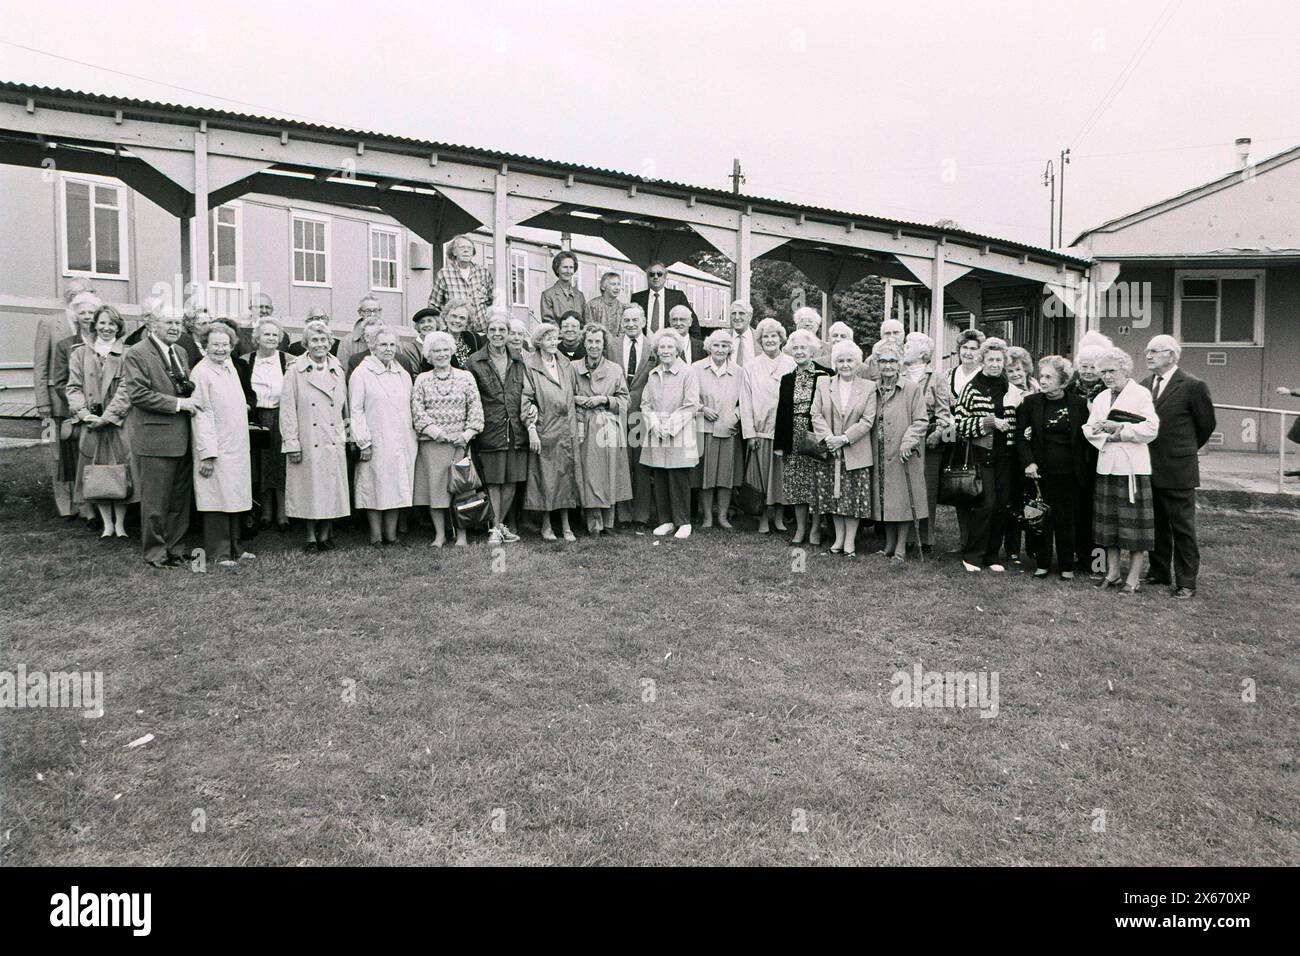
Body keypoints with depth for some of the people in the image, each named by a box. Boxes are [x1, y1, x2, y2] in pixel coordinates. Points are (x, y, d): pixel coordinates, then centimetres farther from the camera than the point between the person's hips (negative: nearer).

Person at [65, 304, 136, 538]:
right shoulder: (80, 354, 11)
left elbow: (125, 390, -6)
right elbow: (74, 387, 5)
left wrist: (107, 416, -13)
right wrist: (84, 412, -10)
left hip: (119, 423, -2)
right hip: (91, 425, 2)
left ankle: (120, 524, 9)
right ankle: (107, 524, 12)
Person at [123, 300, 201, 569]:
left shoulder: (181, 353, 17)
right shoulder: (136, 354, -7)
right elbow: (138, 394, -15)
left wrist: (191, 400, 4)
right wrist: (178, 403, -18)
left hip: (182, 437, 7)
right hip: (155, 437, -7)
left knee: (181, 498, 11)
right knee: (156, 500, 1)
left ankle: (175, 547, 22)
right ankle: (155, 552, 11)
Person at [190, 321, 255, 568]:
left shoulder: (229, 365, 12)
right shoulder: (200, 373, -12)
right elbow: (201, 416, -15)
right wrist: (207, 453, -18)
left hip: (237, 448, 8)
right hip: (216, 449, -8)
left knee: (233, 499, 13)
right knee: (217, 501, -3)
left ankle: (234, 548, 22)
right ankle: (219, 553, 5)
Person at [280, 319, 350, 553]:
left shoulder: (337, 370, 10)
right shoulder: (295, 370, -3)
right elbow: (287, 409, -4)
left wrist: (346, 435, 10)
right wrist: (292, 444, -9)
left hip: (334, 443, 4)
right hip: (307, 443, -3)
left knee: (332, 488, 6)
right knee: (308, 489, 2)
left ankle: (325, 536, 18)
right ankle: (310, 538, 14)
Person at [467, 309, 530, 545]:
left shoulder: (518, 359, 11)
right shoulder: (475, 361, 1)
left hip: (515, 429, 3)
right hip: (490, 429, -3)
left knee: (511, 481, 5)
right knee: (493, 481, -1)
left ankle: (501, 524, 19)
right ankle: (495, 528, 8)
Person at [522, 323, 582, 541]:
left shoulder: (566, 364, 12)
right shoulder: (529, 365, -4)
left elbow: (575, 395, 16)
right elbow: (526, 399, -8)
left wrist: (577, 425, 10)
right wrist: (531, 428, -15)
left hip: (567, 430, 4)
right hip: (544, 430, -4)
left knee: (566, 475, 5)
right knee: (545, 476, 0)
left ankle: (566, 526, 12)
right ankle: (546, 525, 12)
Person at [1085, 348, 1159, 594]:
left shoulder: (1140, 394, -4)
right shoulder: (1101, 397, 16)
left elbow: (1151, 428, -14)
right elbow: (1089, 429, 7)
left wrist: (1118, 428, -15)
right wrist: (1109, 437, -11)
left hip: (1133, 466, -6)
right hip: (1106, 465, 6)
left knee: (1135, 523, -1)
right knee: (1108, 520, 11)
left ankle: (1134, 578, 5)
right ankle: (1112, 571, 23)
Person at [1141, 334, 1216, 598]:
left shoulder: (1193, 386, -8)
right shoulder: (1144, 386, 8)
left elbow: (1206, 425, 1)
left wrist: (1185, 449, 10)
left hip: (1177, 471, -6)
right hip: (1149, 469, 6)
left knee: (1182, 527, 2)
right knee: (1157, 525, 15)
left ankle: (1186, 582, 10)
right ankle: (1159, 572, 26)